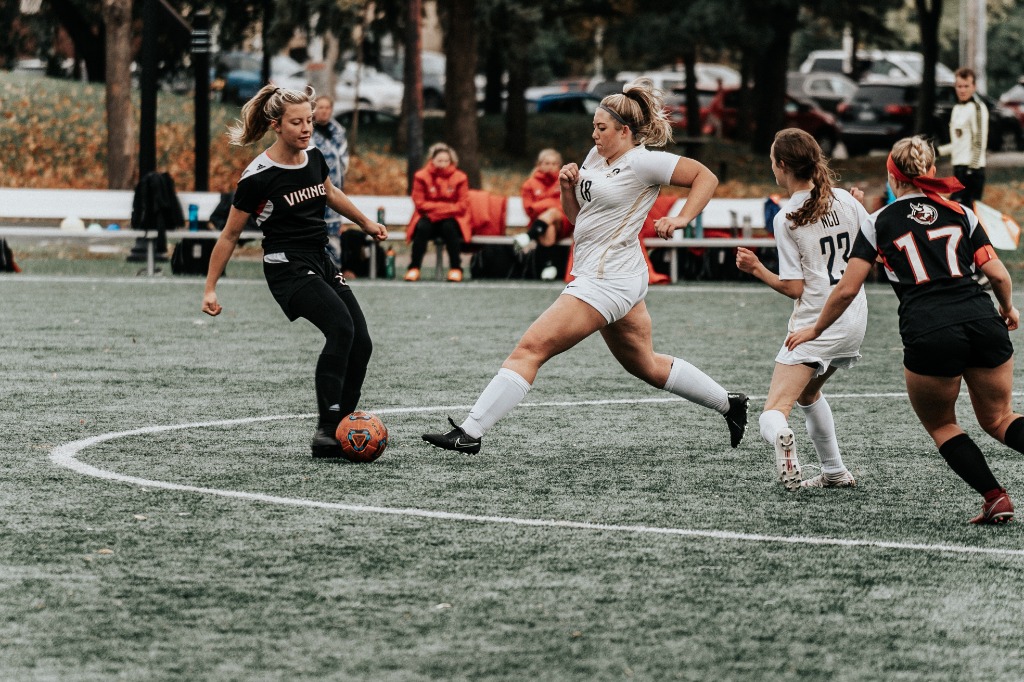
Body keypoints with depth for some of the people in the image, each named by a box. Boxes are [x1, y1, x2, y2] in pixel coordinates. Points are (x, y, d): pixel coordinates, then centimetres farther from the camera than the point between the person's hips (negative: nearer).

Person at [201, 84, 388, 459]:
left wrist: (366, 223, 34)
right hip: (288, 268, -8)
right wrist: (210, 289, -6)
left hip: (321, 262, 8)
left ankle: (339, 433, 3)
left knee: (361, 343, -5)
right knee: (341, 327, -27)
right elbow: (230, 235, -6)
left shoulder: (313, 157, 4)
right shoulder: (258, 176, -15)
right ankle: (324, 432, -26)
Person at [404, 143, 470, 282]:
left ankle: (456, 268, -23)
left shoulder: (459, 178, -1)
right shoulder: (421, 176, -3)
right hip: (428, 218, 0)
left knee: (449, 227, -34)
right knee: (422, 227, -33)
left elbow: (462, 205, -5)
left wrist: (435, 208, -13)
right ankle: (414, 268, -27)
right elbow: (419, 203, -7)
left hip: (450, 219, 0)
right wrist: (446, 206, -13)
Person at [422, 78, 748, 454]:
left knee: (530, 348, -14)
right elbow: (576, 215, 21)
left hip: (607, 280, -10)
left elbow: (706, 177, -8)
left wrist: (681, 219, -19)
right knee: (646, 366, 22)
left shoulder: (642, 162, -11)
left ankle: (469, 433, -16)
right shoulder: (595, 157, 13)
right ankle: (729, 404, 34)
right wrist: (568, 186, 2)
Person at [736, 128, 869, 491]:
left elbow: (794, 288, -12)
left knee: (773, 412, -11)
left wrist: (756, 269, 1)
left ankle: (780, 436, -46)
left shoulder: (786, 218, -12)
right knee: (808, 393, 32)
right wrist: (861, 208, 25)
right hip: (855, 321, 6)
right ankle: (834, 472, 34)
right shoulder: (846, 201, 1)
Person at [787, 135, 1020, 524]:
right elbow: (999, 275, 9)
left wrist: (815, 330, 24)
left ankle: (996, 497, 3)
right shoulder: (961, 214, 15)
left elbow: (846, 290, 9)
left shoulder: (879, 223, 10)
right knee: (998, 419, 16)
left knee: (940, 424, 19)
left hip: (928, 334, -3)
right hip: (983, 322, 3)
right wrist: (1008, 309, 30)